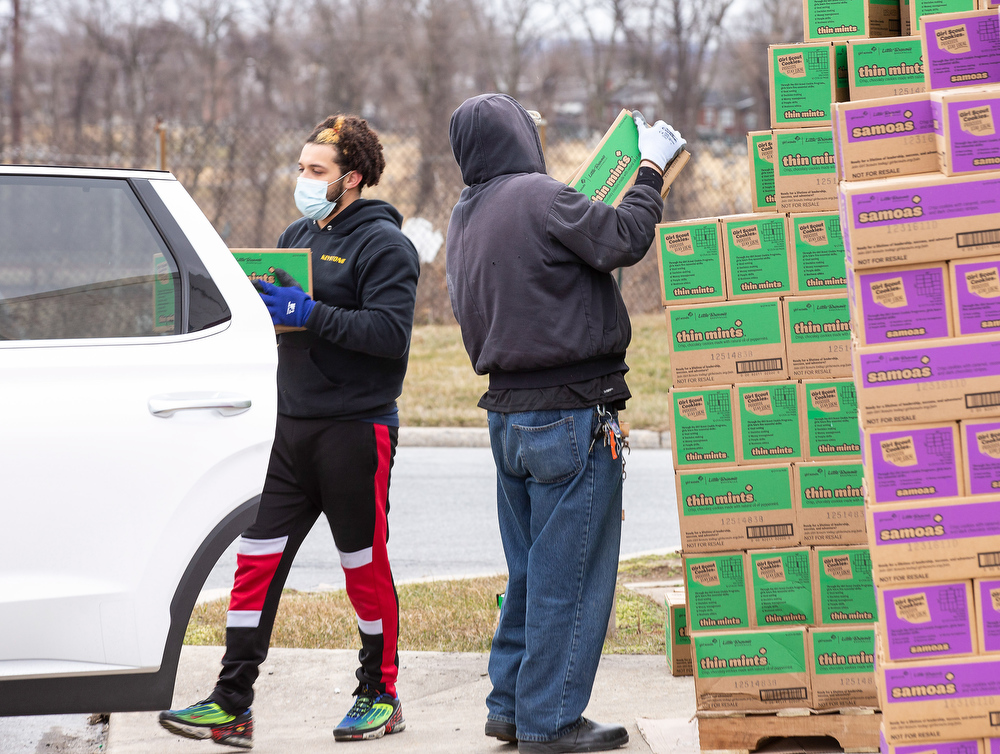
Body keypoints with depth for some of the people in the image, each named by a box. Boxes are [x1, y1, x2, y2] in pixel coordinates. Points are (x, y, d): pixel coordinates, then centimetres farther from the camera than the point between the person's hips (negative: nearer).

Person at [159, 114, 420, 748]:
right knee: (257, 560, 1)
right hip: (290, 427, 7)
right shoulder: (297, 237, 16)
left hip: (355, 428, -7)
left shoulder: (383, 244, -9)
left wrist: (310, 313, -23)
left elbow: (391, 332, -19)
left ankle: (381, 695, 18)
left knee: (365, 566, 4)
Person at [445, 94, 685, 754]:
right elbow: (624, 239, -15)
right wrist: (650, 169, 0)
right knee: (570, 573, -3)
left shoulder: (465, 218, 12)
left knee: (531, 570, 17)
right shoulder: (538, 197, -14)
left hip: (508, 413, 9)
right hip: (571, 412, -9)